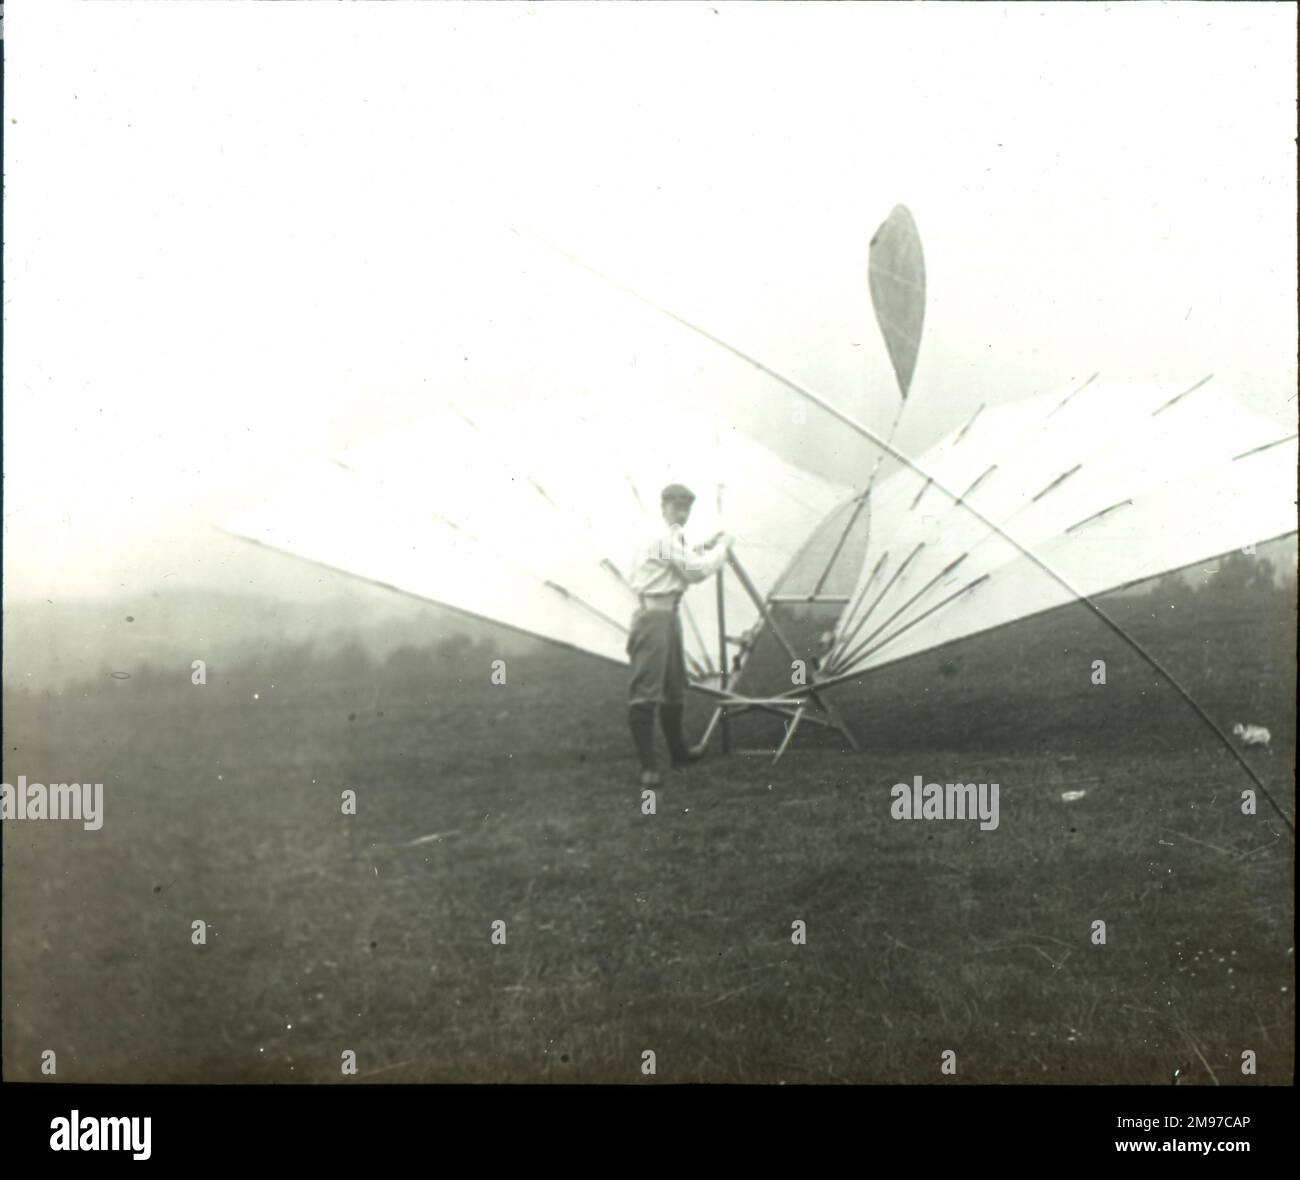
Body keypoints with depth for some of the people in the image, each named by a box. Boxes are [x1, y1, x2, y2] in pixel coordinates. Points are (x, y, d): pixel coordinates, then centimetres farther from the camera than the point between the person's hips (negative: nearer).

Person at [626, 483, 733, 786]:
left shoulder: (666, 537, 18)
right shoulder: (666, 538, -13)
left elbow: (681, 565, 29)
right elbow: (696, 571, -17)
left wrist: (703, 548, 19)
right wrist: (721, 547, -5)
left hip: (667, 616, 11)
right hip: (654, 617, -11)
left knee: (674, 688, 21)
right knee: (645, 691, -11)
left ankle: (678, 752, 35)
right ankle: (647, 766, -13)